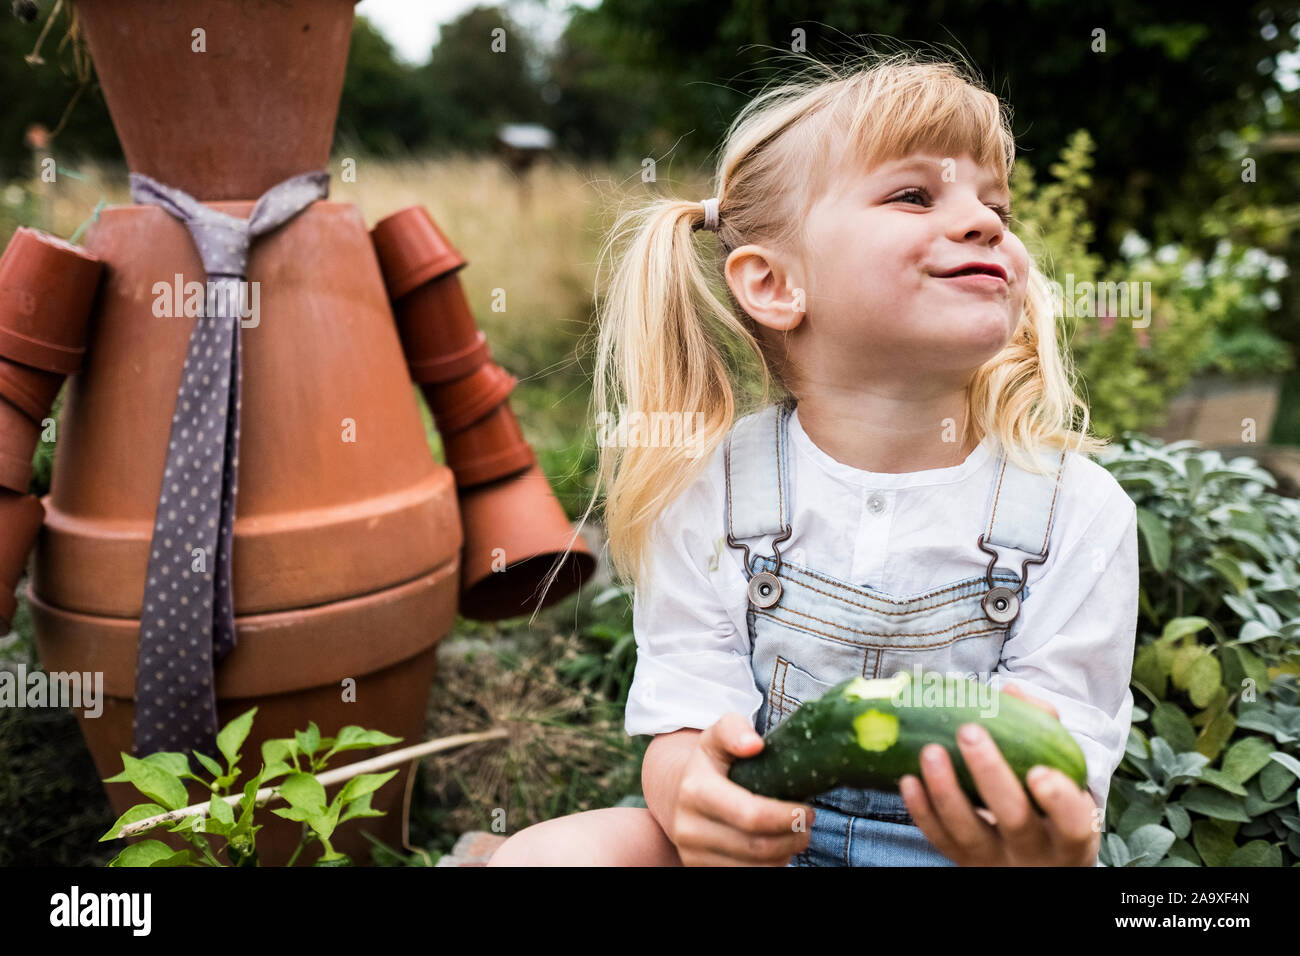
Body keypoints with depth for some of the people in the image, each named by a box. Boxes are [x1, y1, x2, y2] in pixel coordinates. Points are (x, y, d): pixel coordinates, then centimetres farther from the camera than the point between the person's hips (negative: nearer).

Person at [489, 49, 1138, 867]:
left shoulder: (1079, 514, -8)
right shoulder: (710, 489, -7)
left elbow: (1069, 773, -11)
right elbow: (684, 719, -7)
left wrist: (1049, 841, -34)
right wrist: (691, 787, -30)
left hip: (963, 848, 1)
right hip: (764, 835, 0)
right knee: (545, 854, -20)